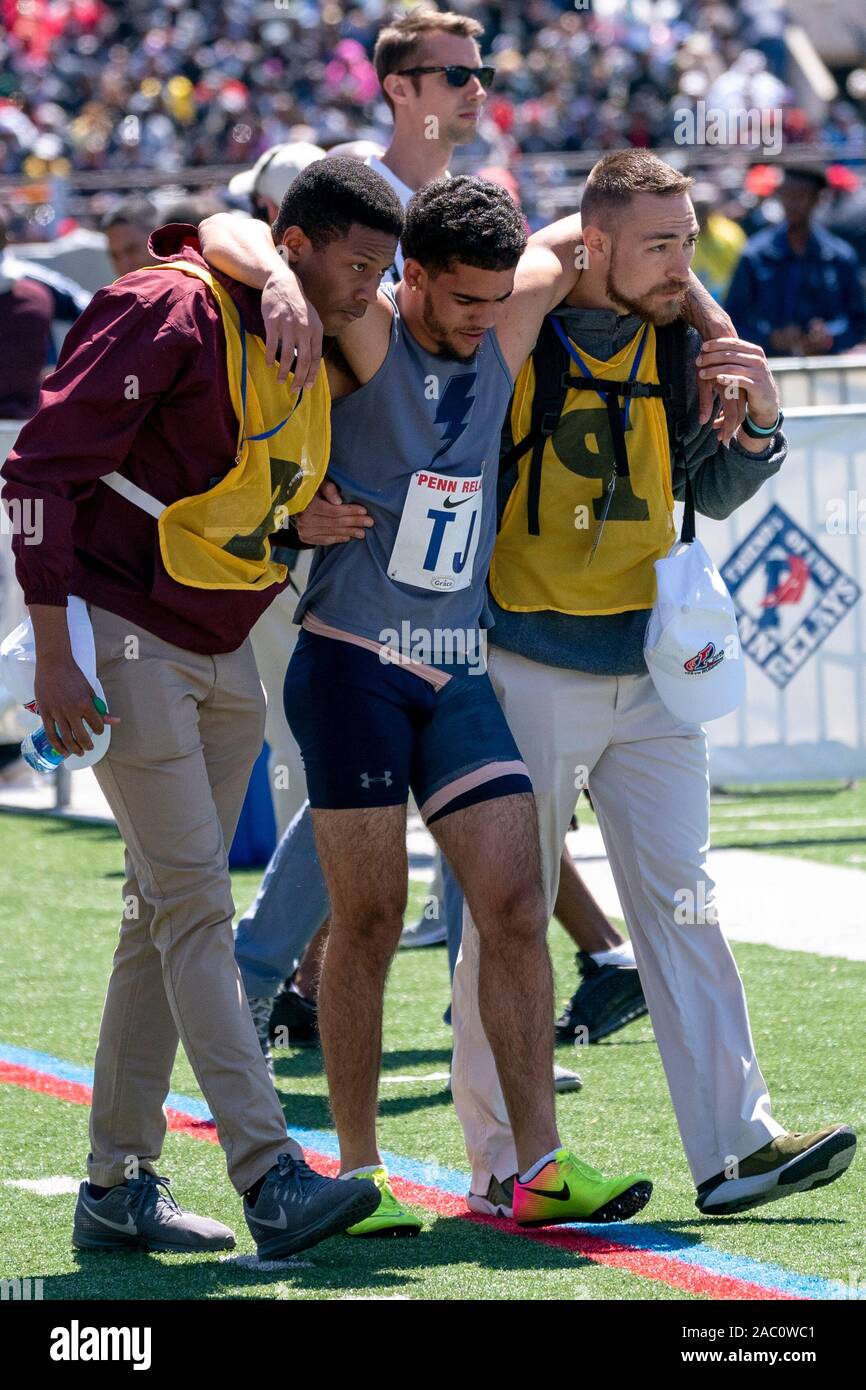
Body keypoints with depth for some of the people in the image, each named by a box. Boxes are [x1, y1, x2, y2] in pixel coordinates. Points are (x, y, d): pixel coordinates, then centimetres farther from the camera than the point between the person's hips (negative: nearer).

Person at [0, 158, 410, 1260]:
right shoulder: (171, 313, -16)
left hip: (225, 655, 8)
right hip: (127, 641, -8)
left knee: (168, 911, 9)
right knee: (194, 900, -12)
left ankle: (116, 1187, 15)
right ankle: (269, 1177, -18)